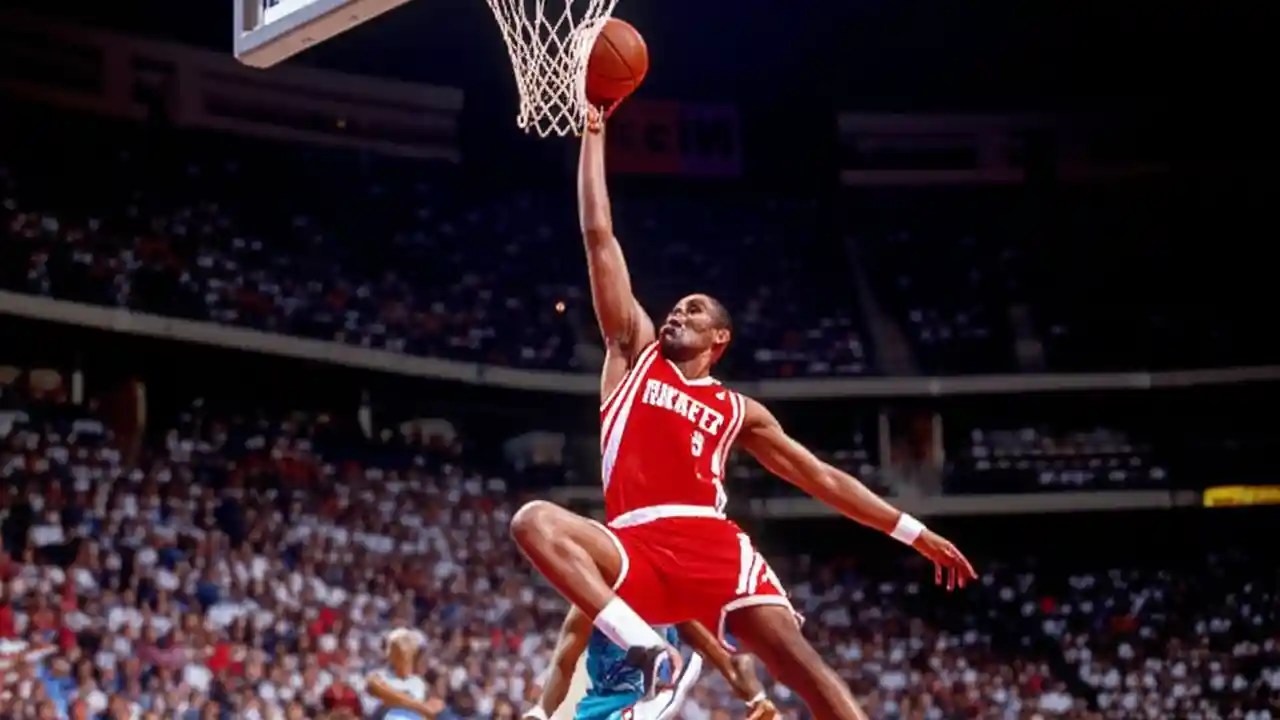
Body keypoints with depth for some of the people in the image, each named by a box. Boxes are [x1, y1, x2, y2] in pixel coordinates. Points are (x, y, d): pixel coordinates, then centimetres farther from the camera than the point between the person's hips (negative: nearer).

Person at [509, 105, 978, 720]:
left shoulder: (738, 411, 23)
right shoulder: (635, 353, 21)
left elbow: (819, 476, 24)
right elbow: (599, 236, 21)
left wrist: (913, 532, 17)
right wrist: (593, 134, 21)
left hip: (713, 545, 0)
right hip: (637, 548, 0)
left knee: (802, 664, -18)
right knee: (534, 522, -29)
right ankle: (643, 646, -39)